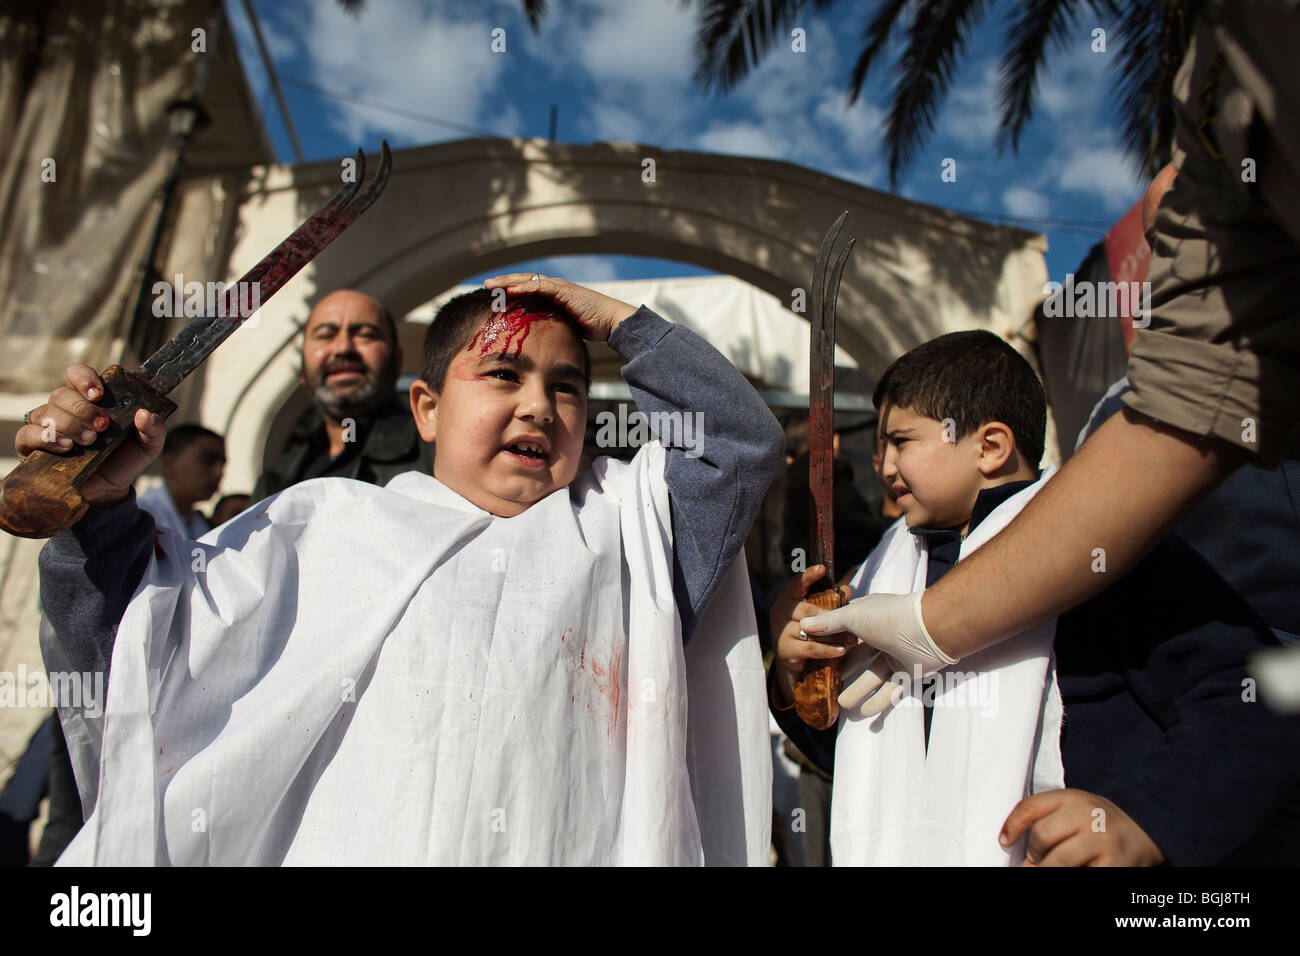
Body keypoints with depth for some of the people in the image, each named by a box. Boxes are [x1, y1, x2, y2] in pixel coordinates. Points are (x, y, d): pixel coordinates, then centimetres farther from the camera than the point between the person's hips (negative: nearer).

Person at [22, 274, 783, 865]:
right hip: (335, 846, 1)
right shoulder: (319, 522, 17)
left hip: (565, 846, 0)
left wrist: (618, 320, 18)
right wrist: (104, 499, 2)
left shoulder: (620, 524, 19)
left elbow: (746, 437, 15)